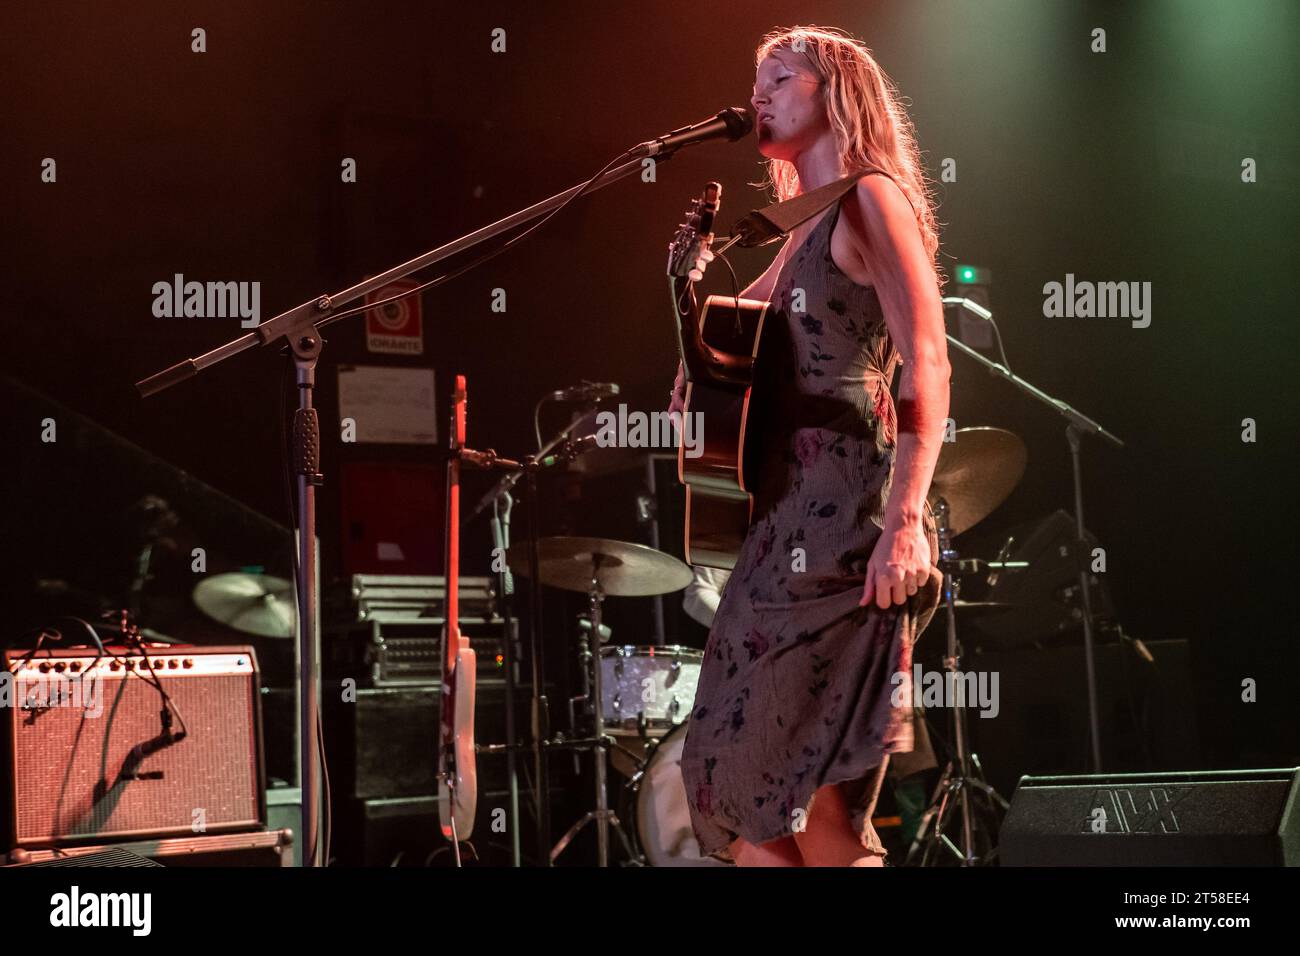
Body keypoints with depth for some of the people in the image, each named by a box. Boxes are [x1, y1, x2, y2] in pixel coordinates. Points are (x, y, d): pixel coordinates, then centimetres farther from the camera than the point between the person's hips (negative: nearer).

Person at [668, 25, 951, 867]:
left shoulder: (871, 199, -3)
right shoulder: (806, 229, 24)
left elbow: (927, 368, -14)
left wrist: (906, 519, -24)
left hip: (846, 511, -9)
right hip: (786, 519, 9)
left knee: (808, 797, -12)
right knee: (743, 776, 4)